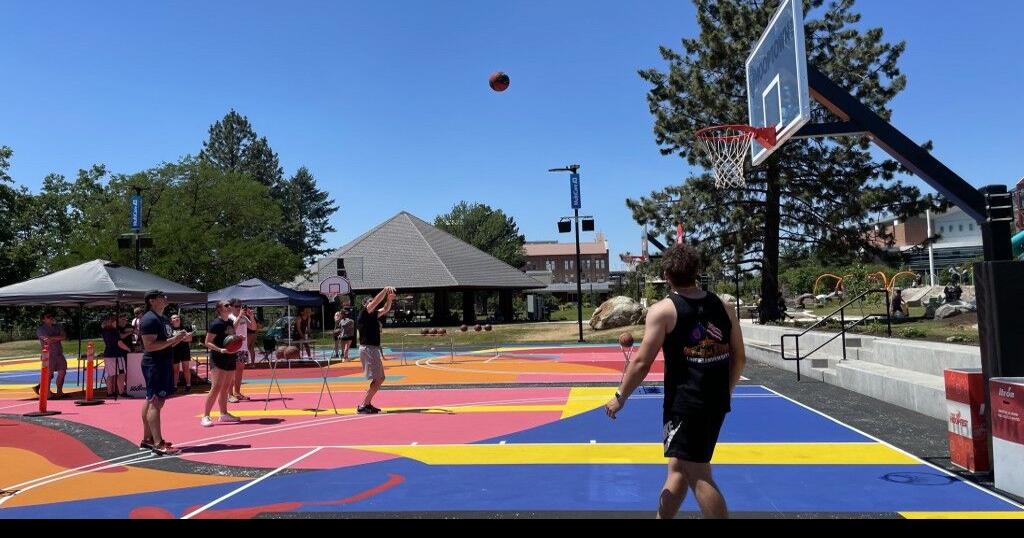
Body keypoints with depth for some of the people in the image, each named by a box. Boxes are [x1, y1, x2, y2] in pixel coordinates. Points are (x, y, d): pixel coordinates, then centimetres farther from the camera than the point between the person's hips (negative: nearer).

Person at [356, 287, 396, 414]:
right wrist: (385, 290, -23)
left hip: (374, 349, 10)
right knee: (377, 379, -12)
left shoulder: (374, 315, 15)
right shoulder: (364, 313, -8)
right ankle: (362, 407, -9)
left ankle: (367, 403, 19)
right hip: (367, 349, -10)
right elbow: (376, 302, -20)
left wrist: (389, 298, -5)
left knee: (380, 379, 14)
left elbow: (386, 309, 13)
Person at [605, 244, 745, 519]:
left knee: (697, 475, 2)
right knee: (678, 467, 20)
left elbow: (642, 362, -12)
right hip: (716, 403, 7)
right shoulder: (722, 306, 6)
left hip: (684, 404, -7)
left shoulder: (663, 310, -10)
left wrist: (620, 398, 0)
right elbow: (739, 358, 11)